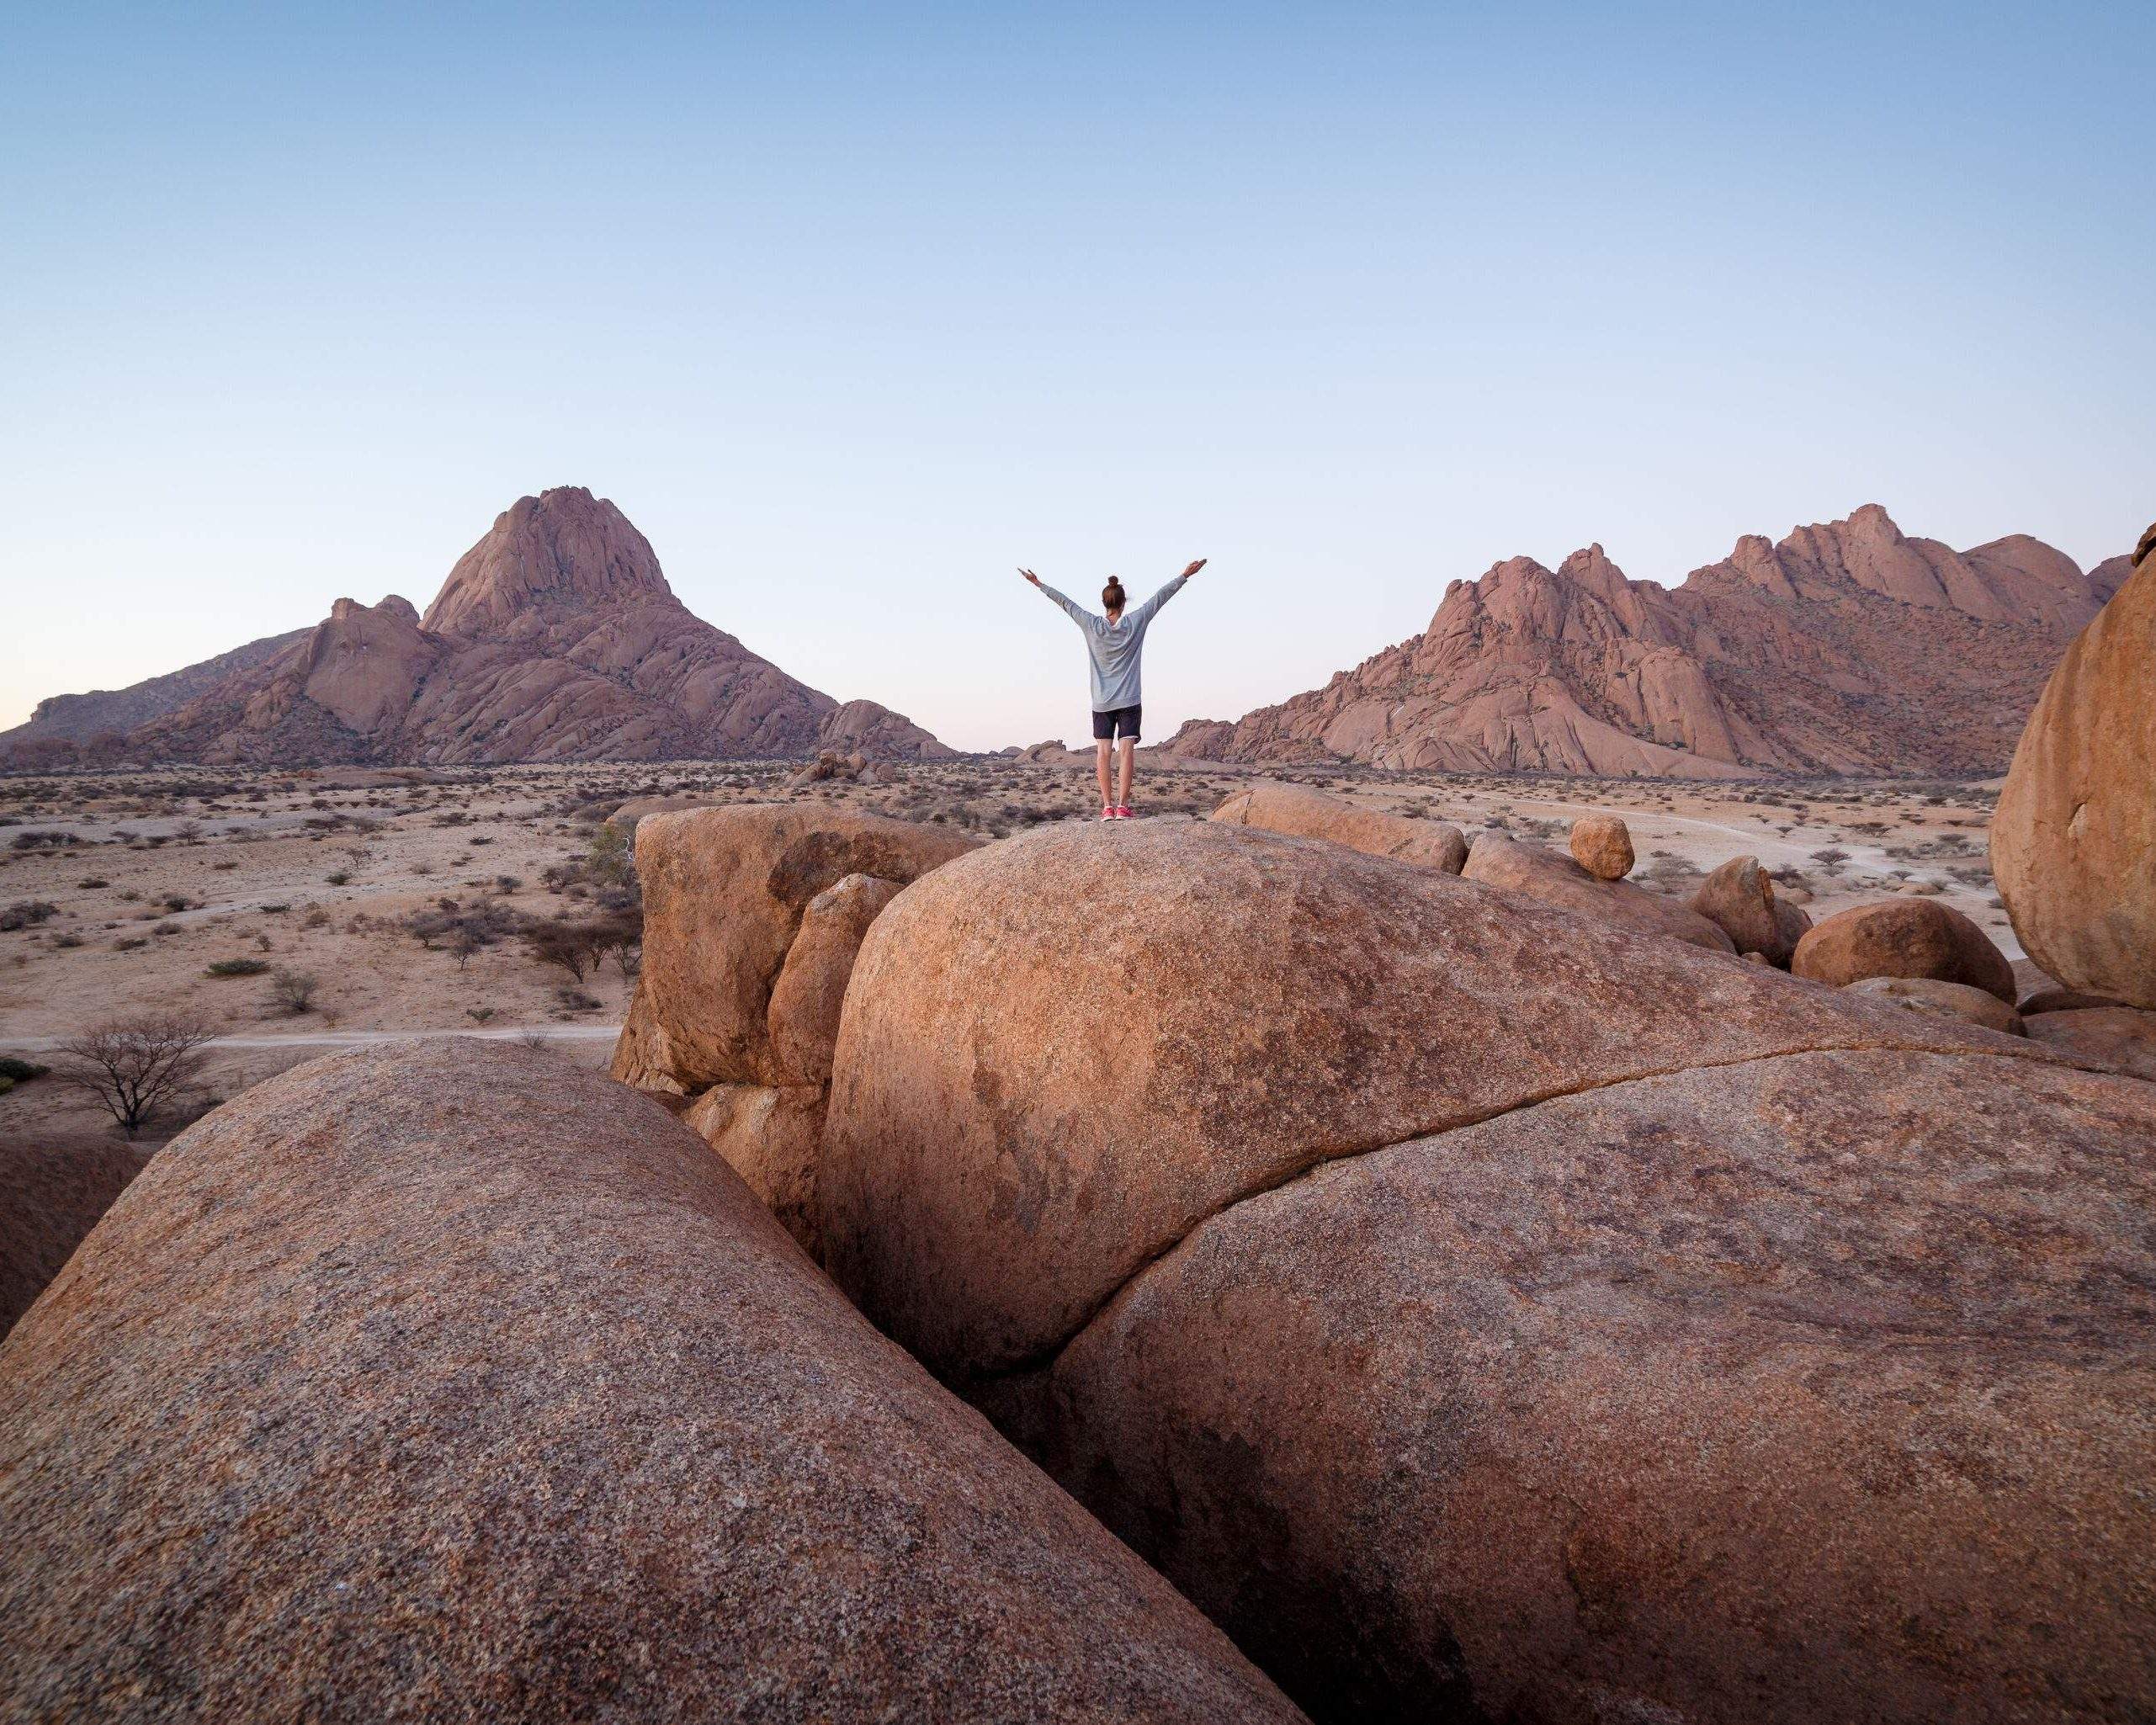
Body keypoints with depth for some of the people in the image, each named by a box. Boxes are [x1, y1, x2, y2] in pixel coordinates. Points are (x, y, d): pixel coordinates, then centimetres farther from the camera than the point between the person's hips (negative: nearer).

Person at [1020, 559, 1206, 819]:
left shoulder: (1092, 625, -3)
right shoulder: (1135, 622, -4)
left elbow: (1065, 602, 5)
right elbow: (1161, 597, 2)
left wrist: (1039, 584, 13)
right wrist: (1186, 575, 8)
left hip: (1102, 702, 1)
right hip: (1129, 700, -1)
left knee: (1103, 751, 1)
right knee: (1127, 749, -7)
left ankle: (1107, 806, -3)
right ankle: (1123, 805, -12)